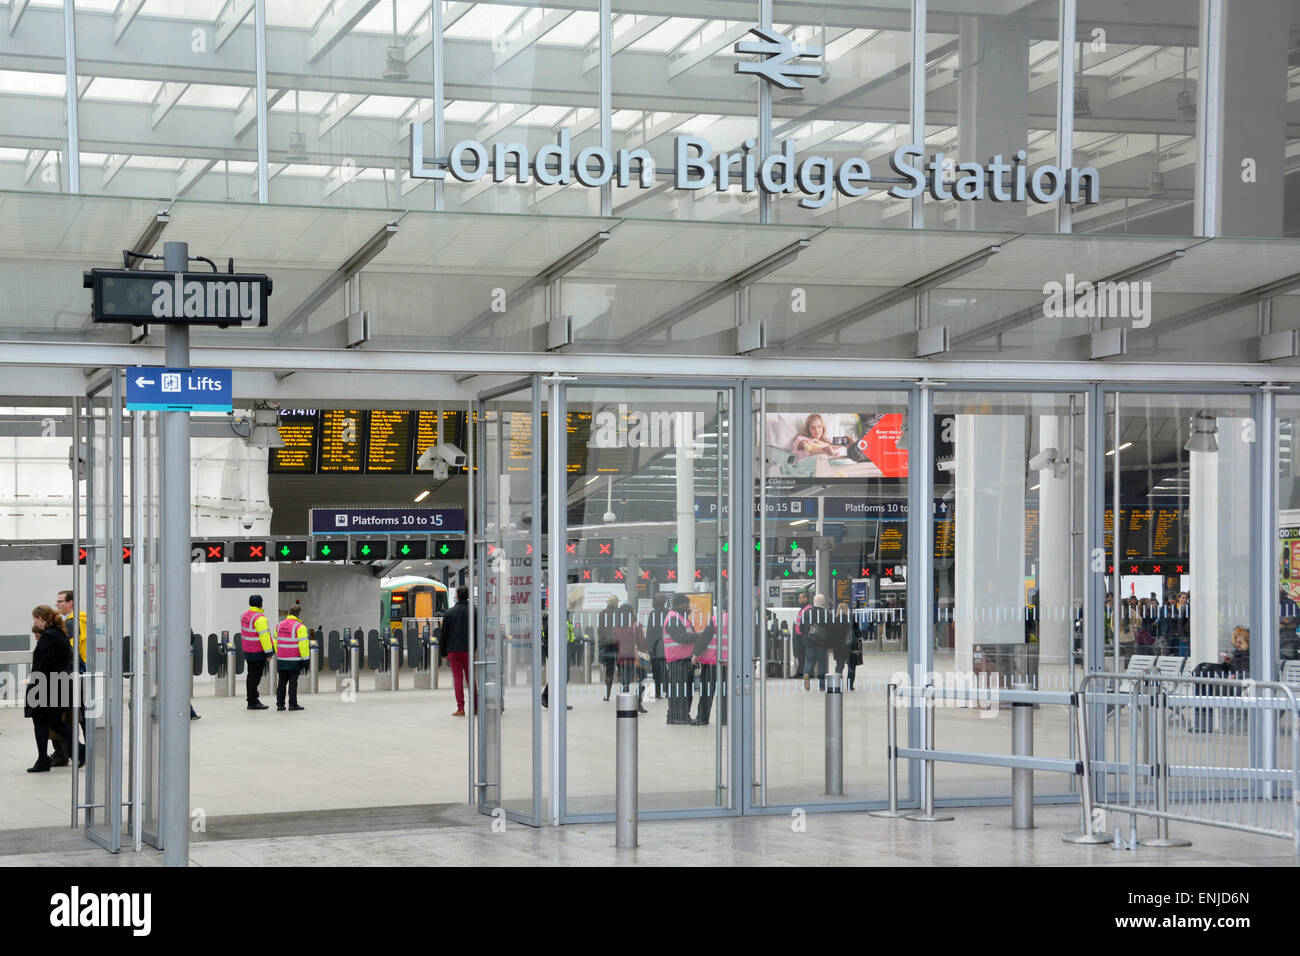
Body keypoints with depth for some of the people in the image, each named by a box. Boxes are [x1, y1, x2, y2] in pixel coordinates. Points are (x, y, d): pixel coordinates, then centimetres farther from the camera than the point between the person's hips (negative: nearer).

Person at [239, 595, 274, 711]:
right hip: (258, 652, -9)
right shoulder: (259, 618, -20)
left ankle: (252, 699, 23)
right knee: (255, 676, -5)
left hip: (247, 651, 9)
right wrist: (269, 652, -16)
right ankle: (253, 702, -3)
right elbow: (264, 636, -21)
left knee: (252, 675, 16)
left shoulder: (245, 615, 8)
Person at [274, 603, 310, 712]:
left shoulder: (279, 625, 9)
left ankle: (279, 704, 12)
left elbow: (276, 642, 14)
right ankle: (293, 704, 0)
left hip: (281, 660, 5)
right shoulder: (300, 627, -11)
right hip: (294, 661, -5)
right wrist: (305, 659, -8)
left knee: (282, 682, 11)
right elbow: (303, 644, -13)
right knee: (293, 682, -1)